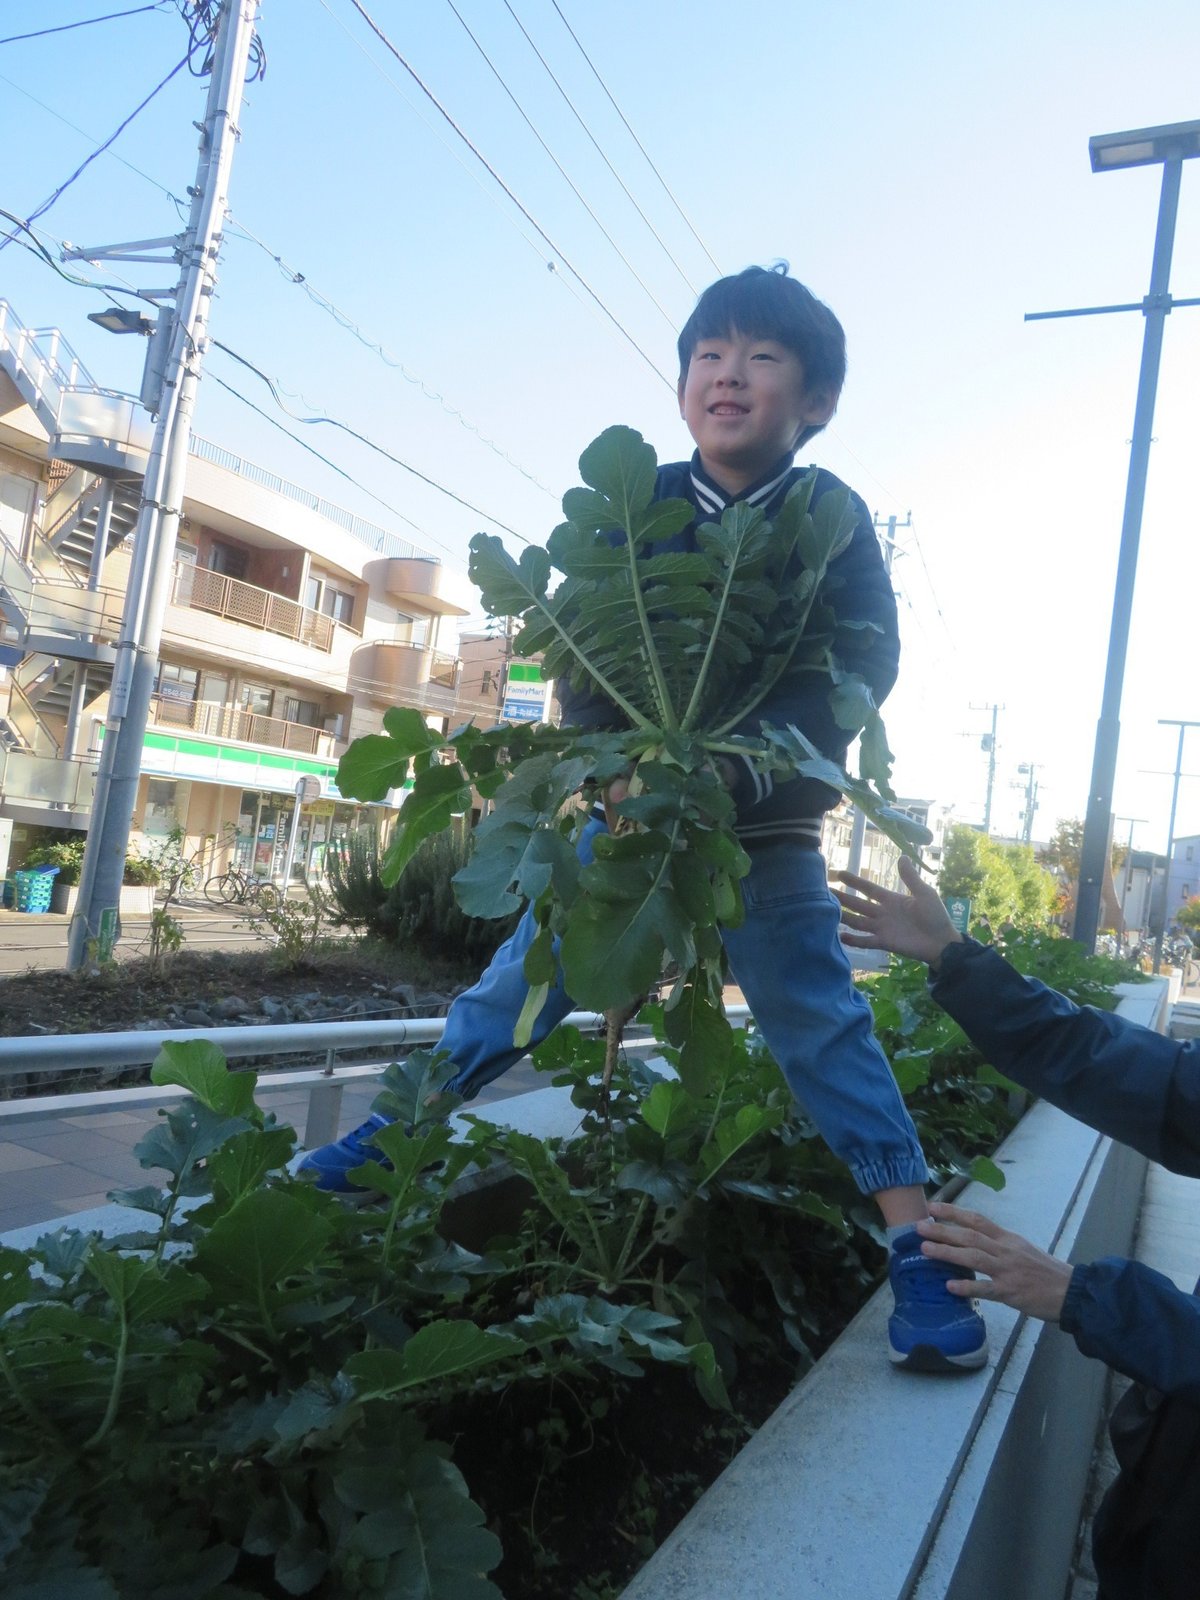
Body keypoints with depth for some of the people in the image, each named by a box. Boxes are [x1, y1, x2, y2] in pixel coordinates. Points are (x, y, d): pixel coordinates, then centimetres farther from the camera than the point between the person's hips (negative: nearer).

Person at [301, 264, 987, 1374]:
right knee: (520, 982, 6)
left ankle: (917, 1240, 8)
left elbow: (865, 661, -15)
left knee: (823, 1024, -2)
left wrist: (741, 763, -29)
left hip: (765, 830, -2)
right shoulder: (639, 504, 1)